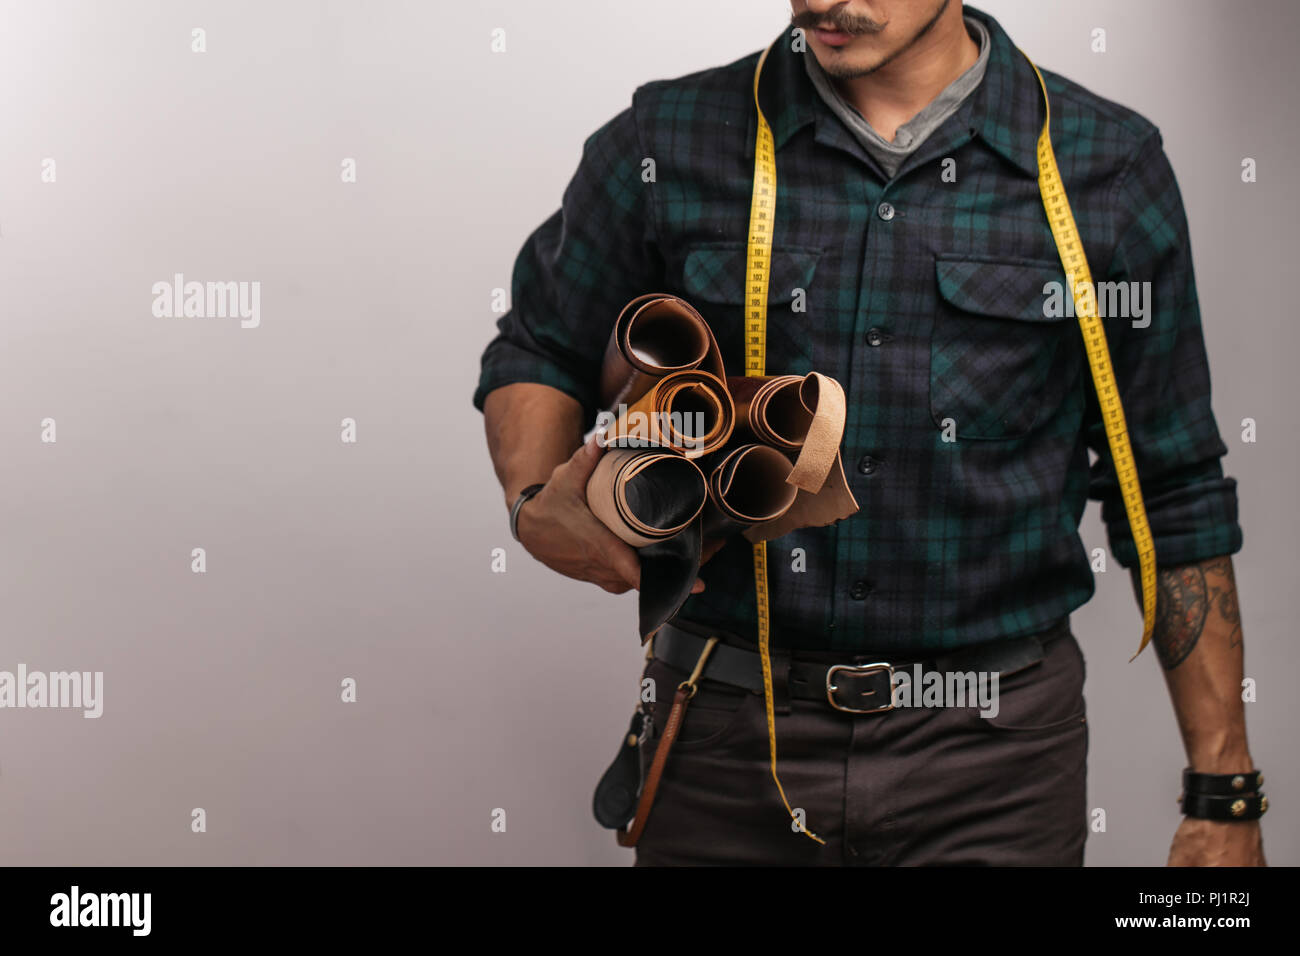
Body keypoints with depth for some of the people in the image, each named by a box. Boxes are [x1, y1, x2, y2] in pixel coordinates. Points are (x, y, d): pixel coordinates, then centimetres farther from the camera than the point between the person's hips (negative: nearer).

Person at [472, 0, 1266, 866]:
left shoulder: (1109, 169, -2)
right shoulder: (670, 145, -1)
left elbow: (1176, 497, 3)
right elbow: (538, 350, 13)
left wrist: (1225, 794, 2)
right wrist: (538, 506, -9)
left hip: (992, 760, 0)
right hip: (726, 737, 1)